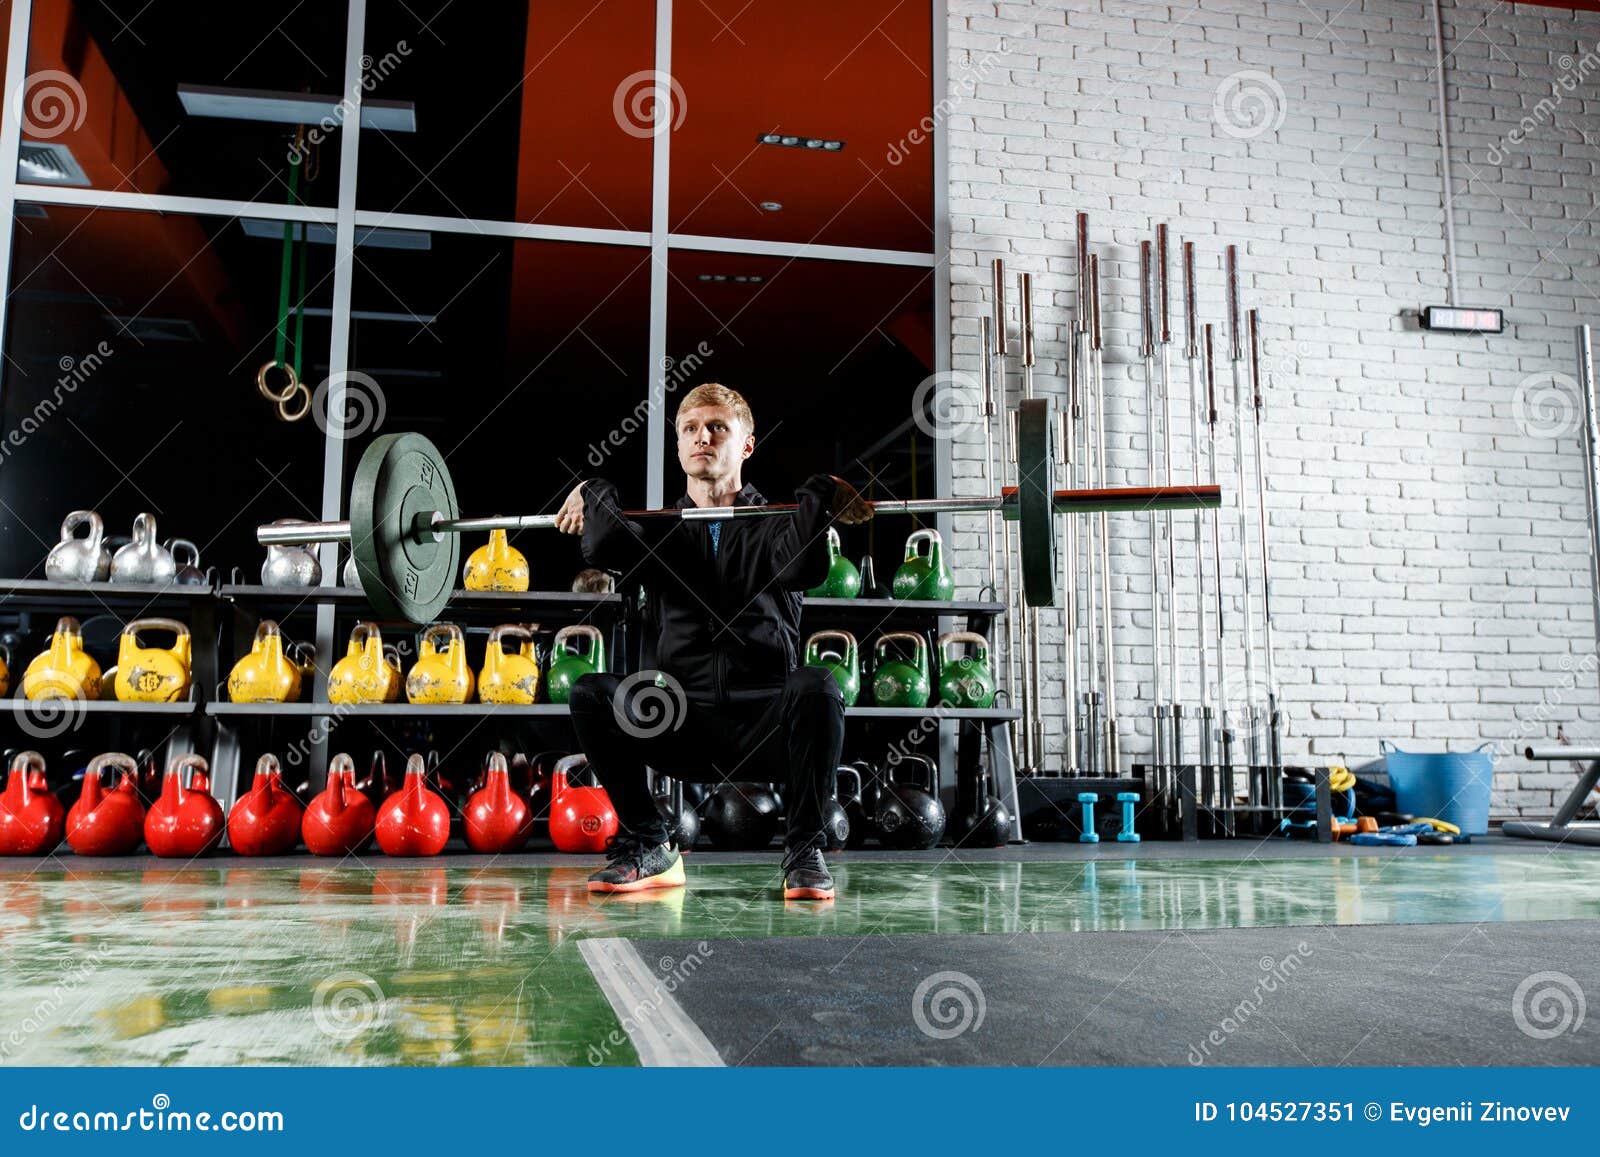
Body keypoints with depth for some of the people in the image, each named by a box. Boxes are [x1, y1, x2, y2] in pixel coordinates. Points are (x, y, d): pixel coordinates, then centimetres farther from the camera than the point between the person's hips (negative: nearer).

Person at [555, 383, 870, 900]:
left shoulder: (775, 524, 10)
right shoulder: (659, 530, 15)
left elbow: (802, 566, -16)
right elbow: (606, 550, -8)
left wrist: (819, 497, -21)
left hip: (766, 725, -2)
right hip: (682, 729, 2)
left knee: (817, 689, -33)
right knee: (590, 695, -21)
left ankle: (804, 850, -13)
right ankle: (648, 849, -5)